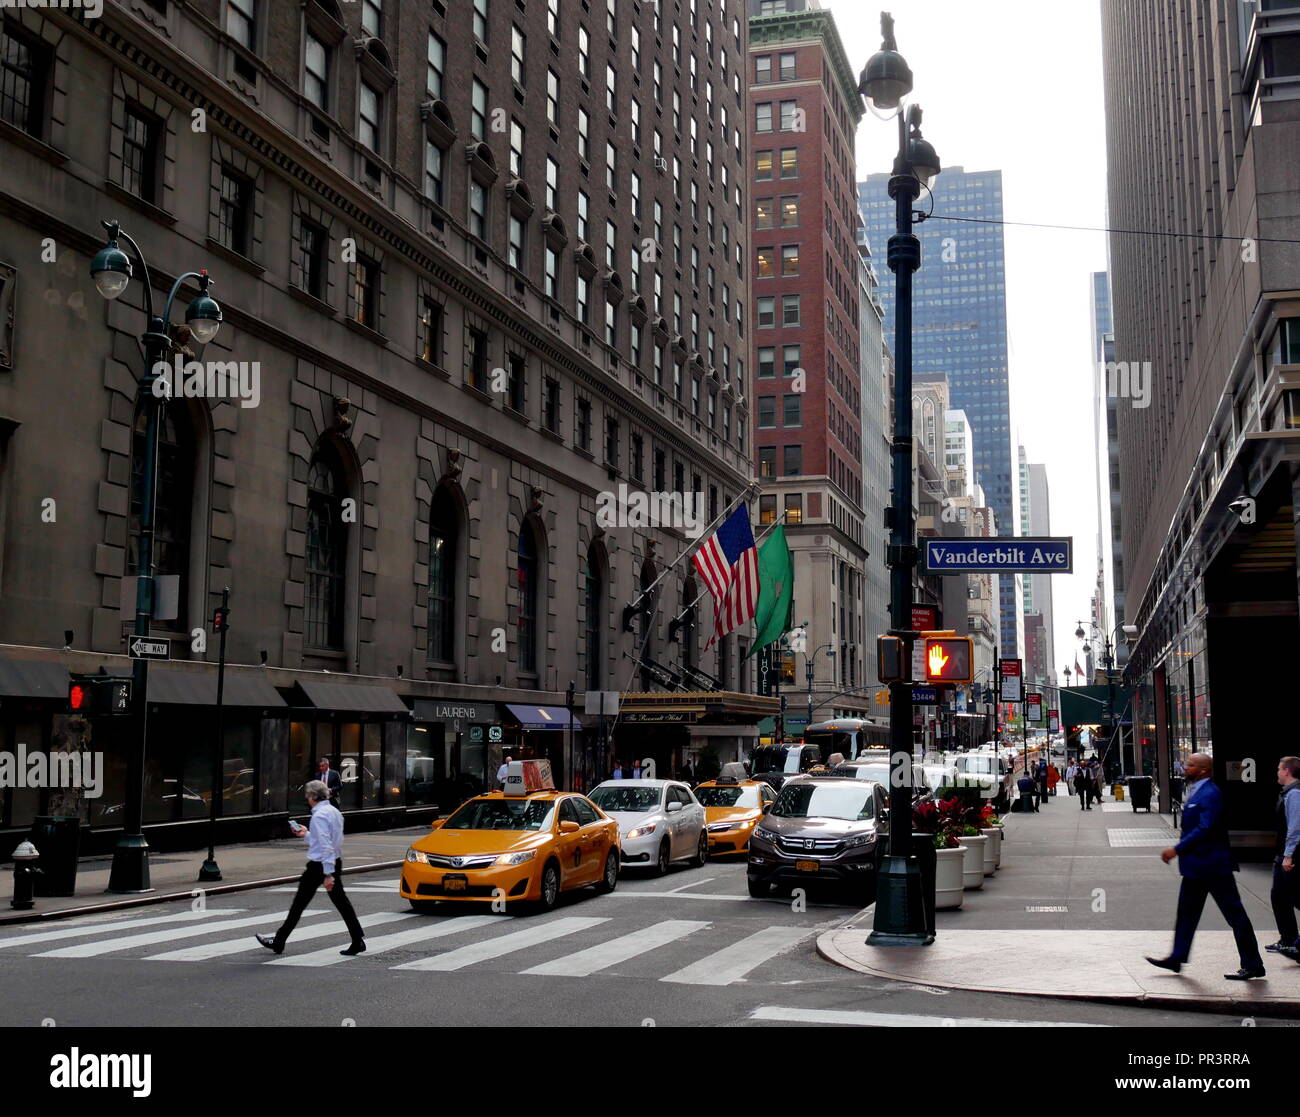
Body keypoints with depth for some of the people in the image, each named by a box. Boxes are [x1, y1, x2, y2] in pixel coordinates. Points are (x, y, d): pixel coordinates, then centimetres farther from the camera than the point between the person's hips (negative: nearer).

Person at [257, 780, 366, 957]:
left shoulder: (319, 816, -18)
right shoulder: (334, 811, 10)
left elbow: (325, 846, -23)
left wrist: (328, 874, -24)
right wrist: (306, 835, 23)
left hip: (319, 865, -8)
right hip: (335, 863, 8)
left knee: (299, 903, 4)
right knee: (341, 901, 8)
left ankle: (278, 942, 16)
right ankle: (357, 941, 3)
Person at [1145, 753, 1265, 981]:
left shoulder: (1211, 794, -20)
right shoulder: (1195, 791, 11)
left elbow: (1205, 828, -27)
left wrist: (1177, 849, -25)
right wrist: (1179, 851, 14)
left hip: (1213, 865, -10)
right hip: (1196, 865, 11)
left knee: (1234, 914, -1)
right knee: (1187, 911, 14)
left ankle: (1253, 965, 6)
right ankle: (1177, 958, 22)